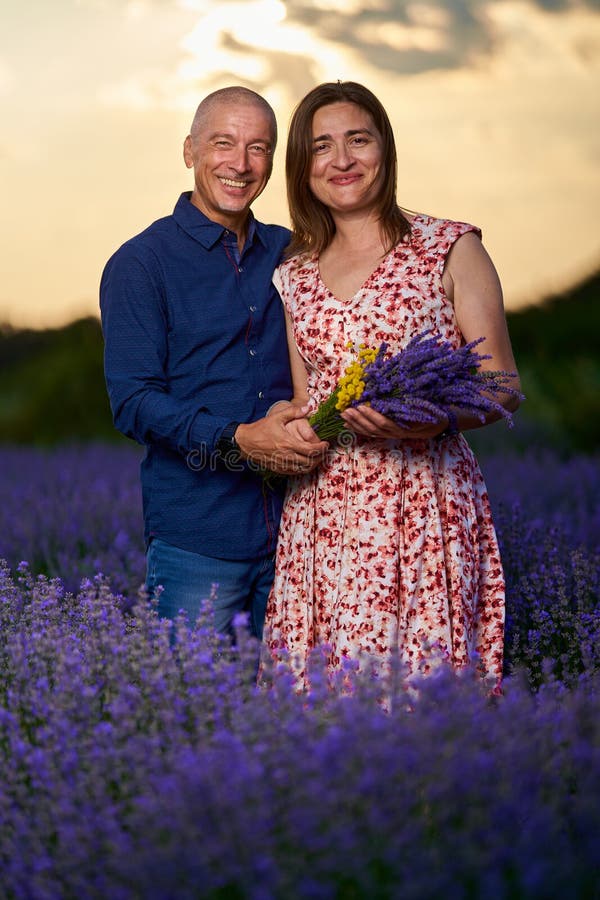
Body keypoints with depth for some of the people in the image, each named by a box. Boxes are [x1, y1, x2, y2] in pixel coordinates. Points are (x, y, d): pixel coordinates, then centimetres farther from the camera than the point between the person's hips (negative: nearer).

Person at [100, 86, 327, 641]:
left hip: (293, 529, 5)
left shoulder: (289, 253, 11)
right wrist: (238, 441, -22)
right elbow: (133, 403, -9)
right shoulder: (141, 263, -2)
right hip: (196, 538, -4)